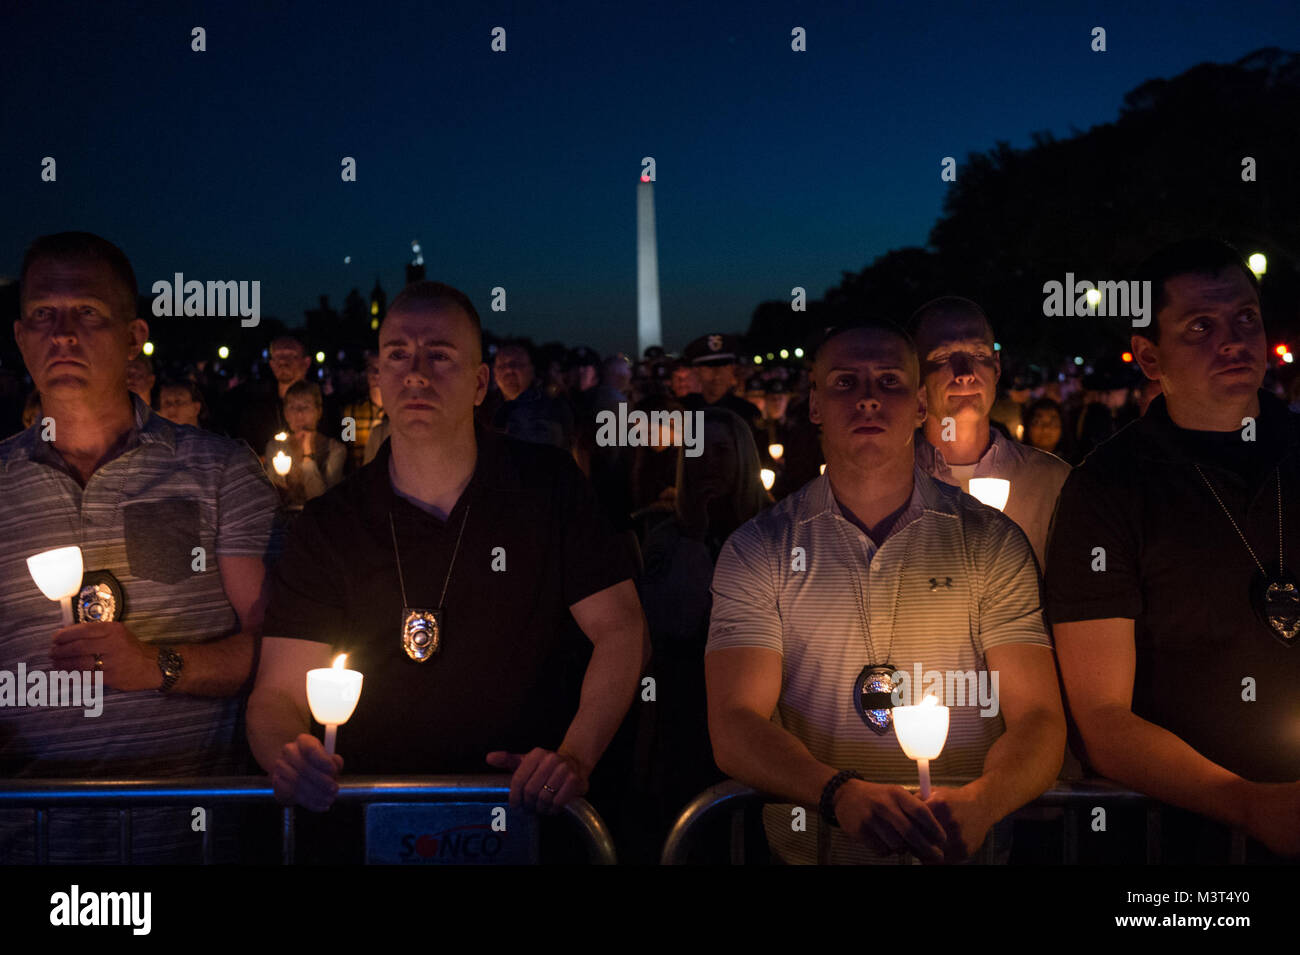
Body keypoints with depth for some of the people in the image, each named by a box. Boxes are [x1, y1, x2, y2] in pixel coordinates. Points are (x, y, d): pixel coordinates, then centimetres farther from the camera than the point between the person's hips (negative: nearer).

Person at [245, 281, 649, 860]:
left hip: (522, 801, -1)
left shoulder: (548, 486, 4)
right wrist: (288, 756, -25)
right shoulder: (327, 528, 4)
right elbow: (277, 693, 0)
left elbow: (622, 631, 2)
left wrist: (575, 757, -14)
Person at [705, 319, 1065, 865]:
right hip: (811, 851, -1)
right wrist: (843, 794, -21)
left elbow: (1037, 718, 2)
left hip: (964, 853, 2)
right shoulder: (758, 550, 5)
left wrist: (979, 801, -19)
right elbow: (734, 727, -3)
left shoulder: (992, 543, 7)